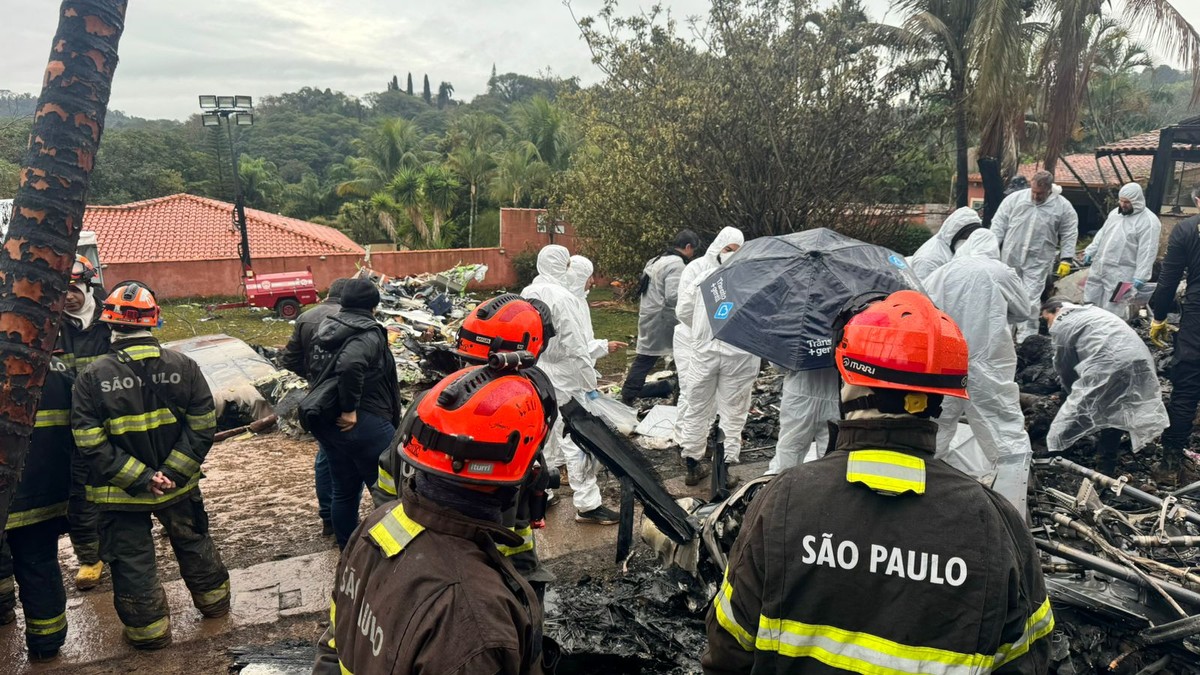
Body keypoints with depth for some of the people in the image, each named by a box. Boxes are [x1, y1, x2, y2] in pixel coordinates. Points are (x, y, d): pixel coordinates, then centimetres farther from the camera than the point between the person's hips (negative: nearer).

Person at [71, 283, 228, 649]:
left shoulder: (92, 377, -14)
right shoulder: (182, 366, -10)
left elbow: (90, 443, -16)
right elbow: (203, 426, -11)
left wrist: (139, 479, -14)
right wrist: (173, 473, -10)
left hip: (122, 494, -2)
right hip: (179, 485, 3)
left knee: (132, 561, 14)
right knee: (193, 542, 24)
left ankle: (150, 629, 27)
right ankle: (214, 601, 41)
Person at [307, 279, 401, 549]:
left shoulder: (327, 329, 11)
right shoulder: (368, 334, -16)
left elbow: (314, 367, 14)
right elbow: (349, 365, -33)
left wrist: (327, 406, 15)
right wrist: (350, 409, -24)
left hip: (327, 424, 9)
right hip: (363, 423, -8)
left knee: (343, 490, 18)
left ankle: (347, 547, 29)